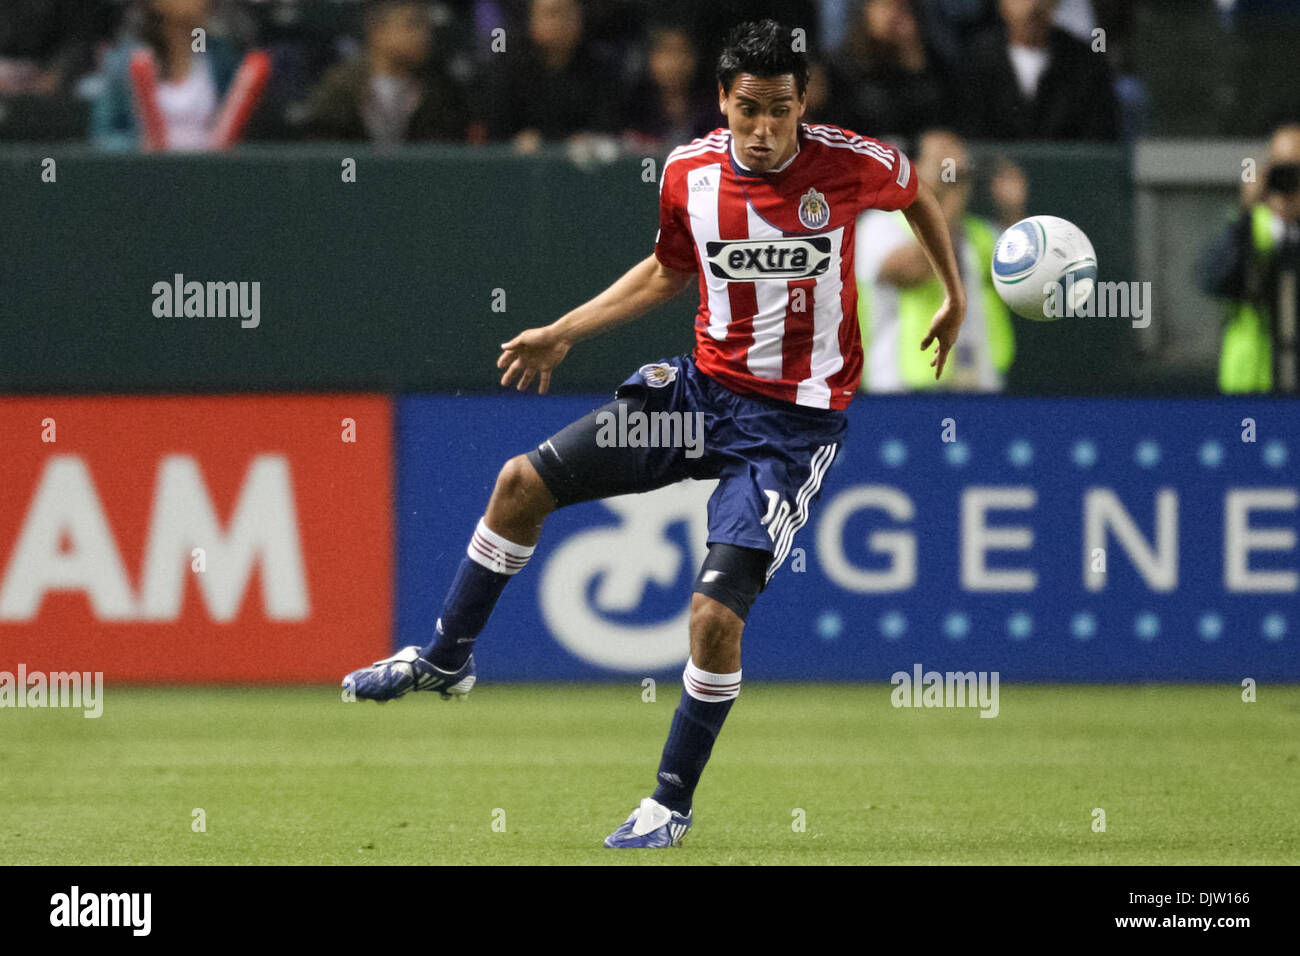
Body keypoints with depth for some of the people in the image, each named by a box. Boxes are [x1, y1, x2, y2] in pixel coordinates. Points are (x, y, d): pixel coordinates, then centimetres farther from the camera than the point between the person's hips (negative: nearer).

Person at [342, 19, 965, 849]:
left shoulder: (851, 164, -15)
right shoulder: (688, 173, -5)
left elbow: (918, 194, 9)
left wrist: (956, 297, 13)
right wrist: (563, 334, 13)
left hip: (793, 422, -5)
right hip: (702, 385, 5)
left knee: (718, 610, -17)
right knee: (524, 482, 1)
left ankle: (672, 804, 2)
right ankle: (447, 659, 23)